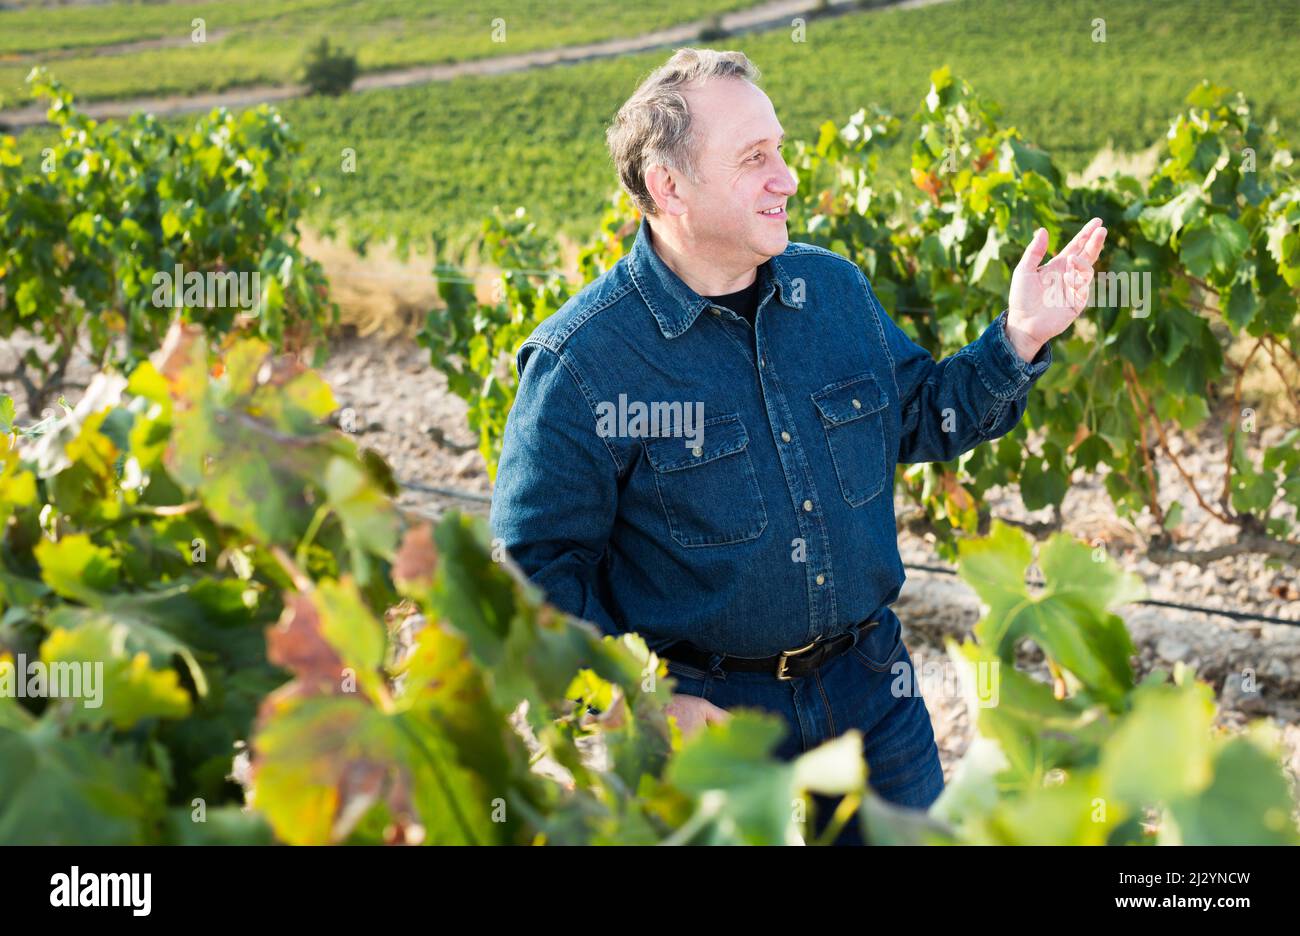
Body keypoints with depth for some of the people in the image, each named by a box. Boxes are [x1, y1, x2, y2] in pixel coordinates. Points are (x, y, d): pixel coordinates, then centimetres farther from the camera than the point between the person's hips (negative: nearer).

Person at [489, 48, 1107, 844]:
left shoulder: (835, 289, 0)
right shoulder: (583, 361, -17)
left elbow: (920, 417, 14)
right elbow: (539, 564, -13)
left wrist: (1018, 340, 0)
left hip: (868, 687, 5)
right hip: (707, 711, -5)